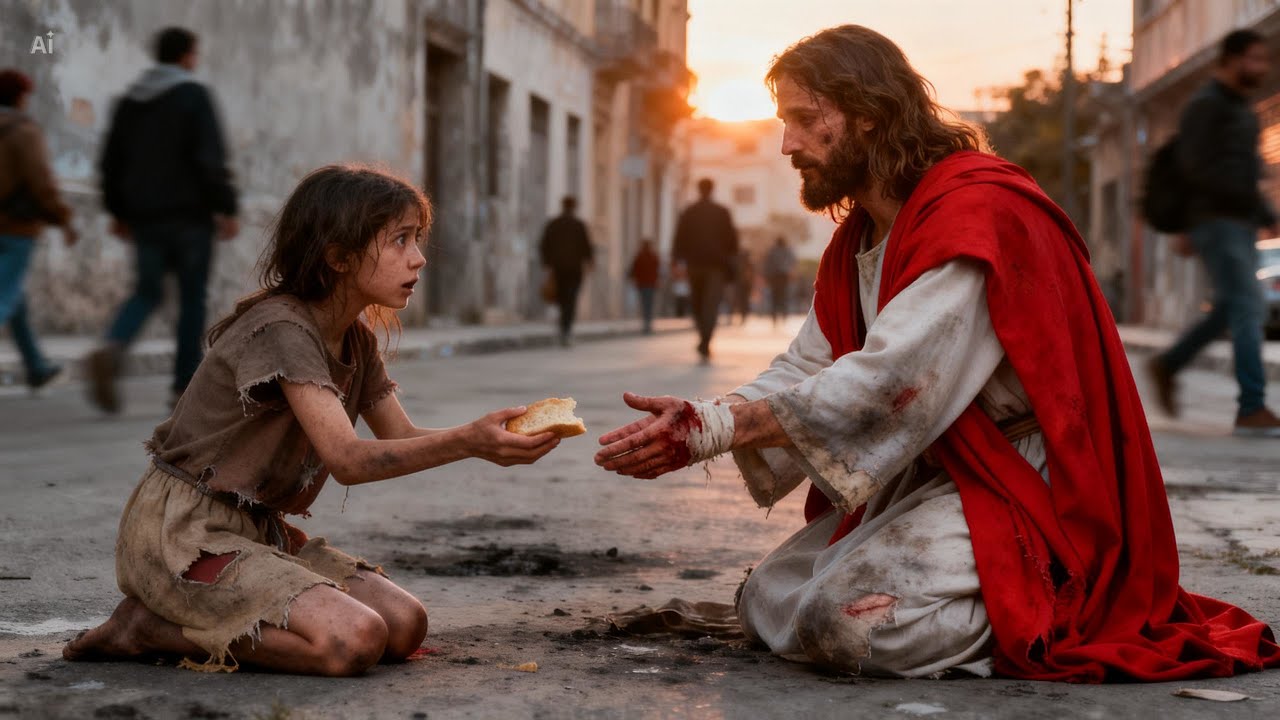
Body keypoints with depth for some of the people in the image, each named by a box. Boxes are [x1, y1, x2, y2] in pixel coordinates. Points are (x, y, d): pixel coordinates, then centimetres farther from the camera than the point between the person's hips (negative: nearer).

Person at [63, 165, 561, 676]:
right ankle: (152, 628, -9)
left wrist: (490, 441, -12)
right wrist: (466, 442, -39)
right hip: (182, 532, -10)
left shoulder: (356, 341, 10)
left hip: (257, 531, 10)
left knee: (405, 626, -6)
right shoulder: (280, 329, -20)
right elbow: (347, 460, -29)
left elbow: (402, 439, 6)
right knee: (353, 640, -26)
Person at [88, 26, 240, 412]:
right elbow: (211, 159, -15)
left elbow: (111, 161, 12)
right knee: (192, 297, 5)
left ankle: (111, 349, -19)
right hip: (189, 214, -5)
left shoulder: (130, 100, 11)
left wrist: (119, 211, 19)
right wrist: (227, 208, -11)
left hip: (145, 217, 5)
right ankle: (184, 386, 6)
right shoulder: (194, 96, -6)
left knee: (147, 292, 11)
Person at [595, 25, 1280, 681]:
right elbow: (803, 373, 4)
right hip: (921, 477, 10)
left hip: (1023, 482, -10)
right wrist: (697, 418, -16)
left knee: (842, 621, -26)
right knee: (766, 601, 2)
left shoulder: (979, 209, -20)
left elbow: (889, 386, -28)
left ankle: (1046, 617, -5)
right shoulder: (858, 239, 11)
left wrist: (717, 428, -26)